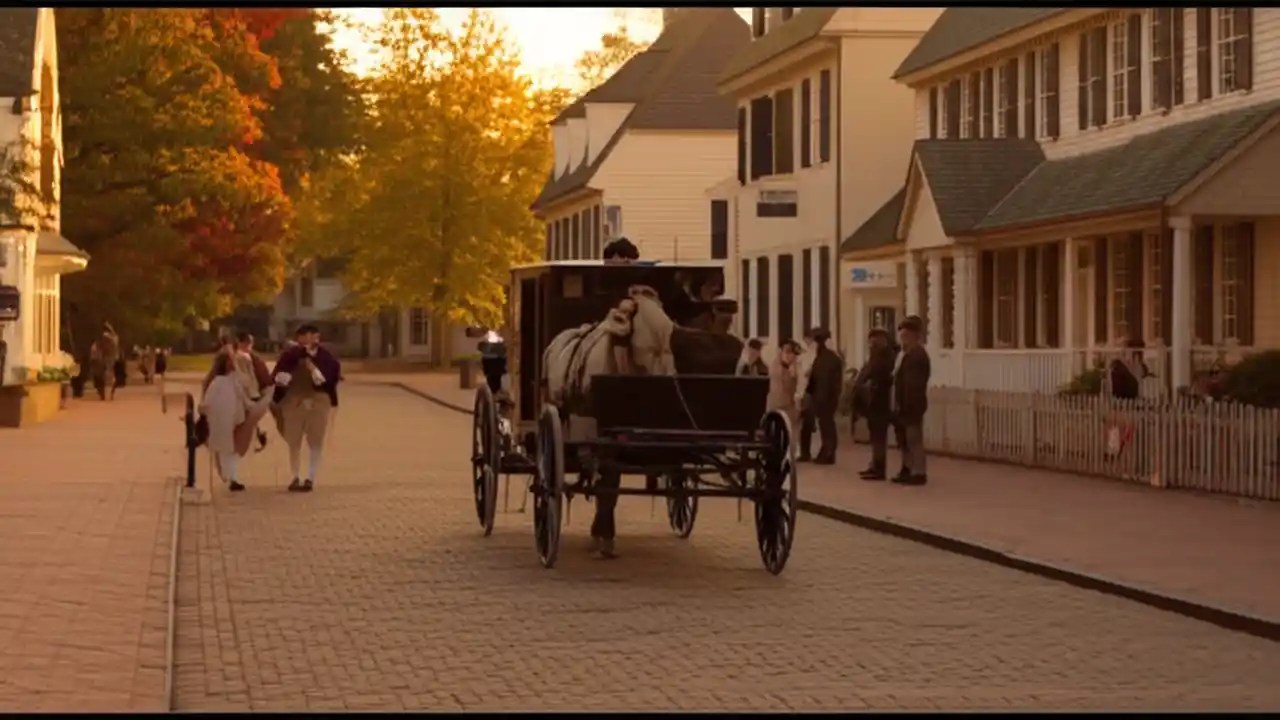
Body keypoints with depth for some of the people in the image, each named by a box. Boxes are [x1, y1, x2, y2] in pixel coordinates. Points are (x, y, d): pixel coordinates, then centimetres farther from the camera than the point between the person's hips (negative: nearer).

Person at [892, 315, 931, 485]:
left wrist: (907, 405, -24)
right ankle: (908, 470, 21)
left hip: (912, 404, -10)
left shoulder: (916, 354, -17)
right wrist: (899, 405, 17)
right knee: (908, 439, 15)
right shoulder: (909, 353, 16)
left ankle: (918, 473, -3)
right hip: (907, 404, 10)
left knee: (914, 439, -6)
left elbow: (913, 383, -22)